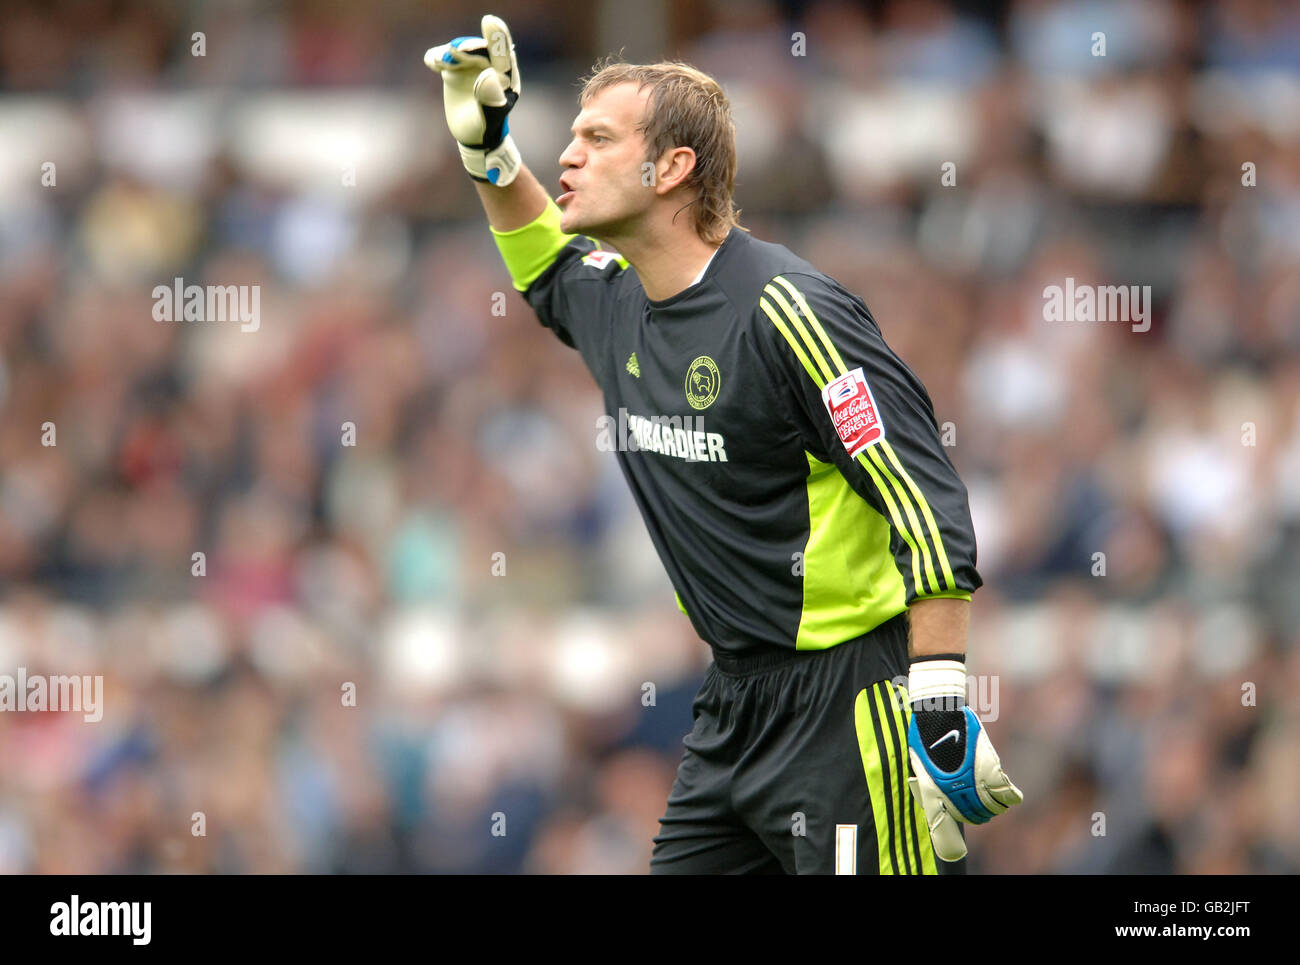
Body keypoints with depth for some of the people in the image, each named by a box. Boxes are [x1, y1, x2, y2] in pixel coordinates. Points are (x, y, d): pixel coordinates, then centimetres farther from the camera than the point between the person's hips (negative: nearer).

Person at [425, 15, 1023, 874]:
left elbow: (926, 501, -18)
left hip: (848, 706, -8)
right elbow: (548, 271, 38)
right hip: (732, 707, 8)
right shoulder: (618, 304, 10)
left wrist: (941, 711, -23)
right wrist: (488, 149, 23)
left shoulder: (785, 311, -16)